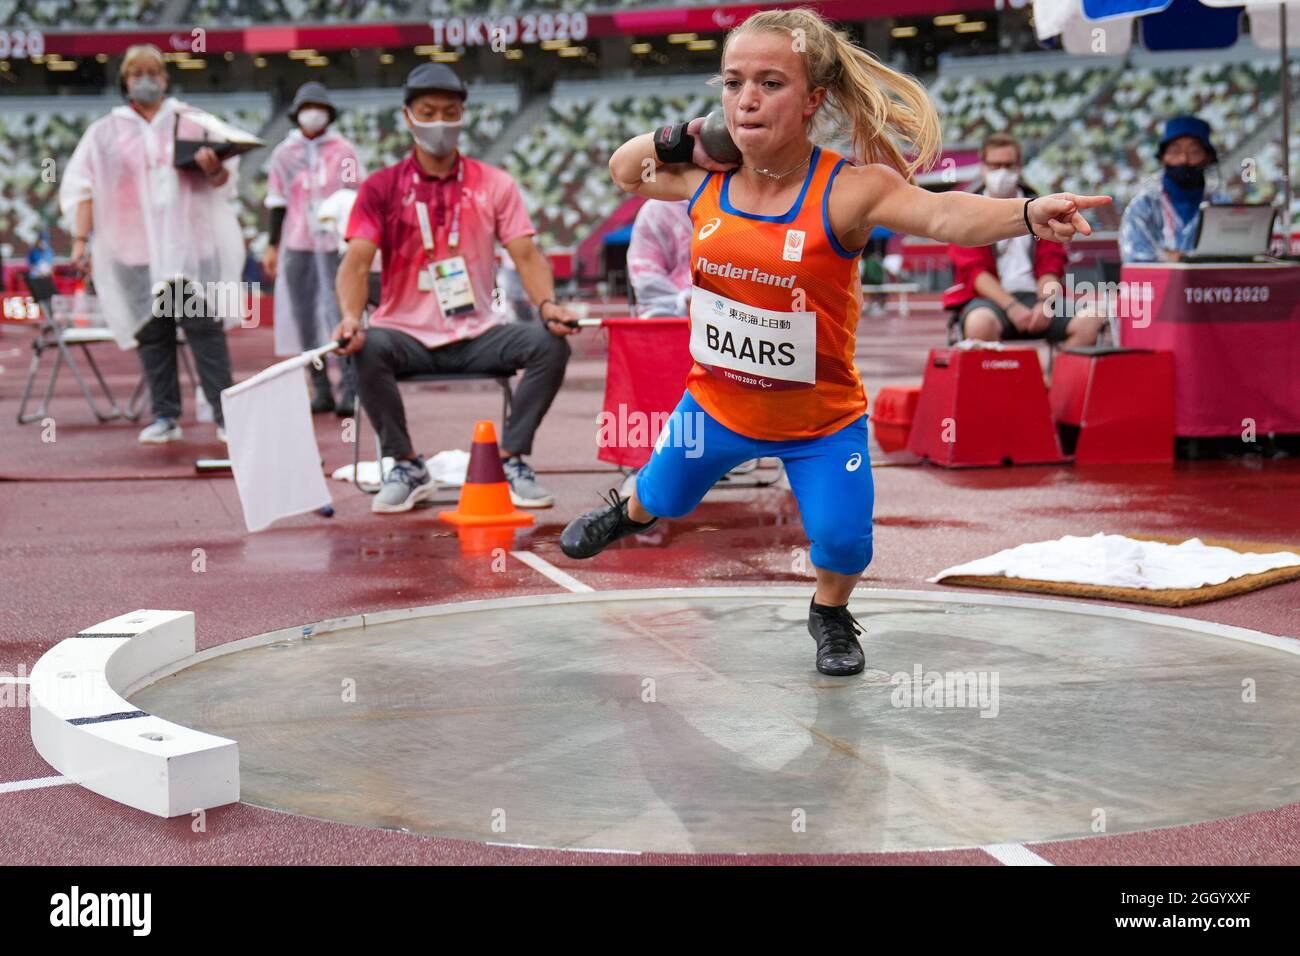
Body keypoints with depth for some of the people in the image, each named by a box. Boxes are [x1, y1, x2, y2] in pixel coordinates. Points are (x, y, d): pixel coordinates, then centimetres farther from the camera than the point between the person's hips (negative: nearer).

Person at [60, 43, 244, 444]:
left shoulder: (194, 121, 11)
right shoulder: (105, 132, 11)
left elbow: (225, 176, 13)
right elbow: (81, 186, 8)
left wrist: (214, 169, -11)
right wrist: (80, 238, -1)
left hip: (191, 242, -1)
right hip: (137, 247, 1)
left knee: (205, 326, -7)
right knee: (152, 333, 0)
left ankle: (225, 414, -4)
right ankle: (165, 417, 6)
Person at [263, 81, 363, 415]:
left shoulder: (344, 151, 4)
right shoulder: (283, 153, 10)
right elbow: (277, 201, 14)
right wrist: (272, 246, 12)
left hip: (334, 242, -3)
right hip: (296, 245, 3)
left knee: (339, 311, -11)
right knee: (304, 314, 3)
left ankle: (350, 390, -11)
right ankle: (321, 391, 9)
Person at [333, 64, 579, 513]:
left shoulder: (494, 185, 7)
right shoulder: (381, 188, 2)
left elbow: (526, 255, -1)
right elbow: (356, 261, -8)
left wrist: (548, 305, -22)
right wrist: (350, 315, -29)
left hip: (479, 335, 1)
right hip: (407, 336, -1)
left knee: (550, 344, -23)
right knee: (367, 349, -33)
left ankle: (509, 460, -6)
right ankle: (407, 466, -12)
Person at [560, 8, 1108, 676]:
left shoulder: (847, 191, -27)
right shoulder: (705, 179, -12)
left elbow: (942, 215, -46)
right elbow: (624, 171, 9)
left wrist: (1026, 214, -66)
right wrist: (668, 140, -13)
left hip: (820, 422, -4)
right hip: (715, 403, 4)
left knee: (843, 543, -7)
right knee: (662, 497, 26)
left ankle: (830, 613, 30)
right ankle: (631, 514, 65)